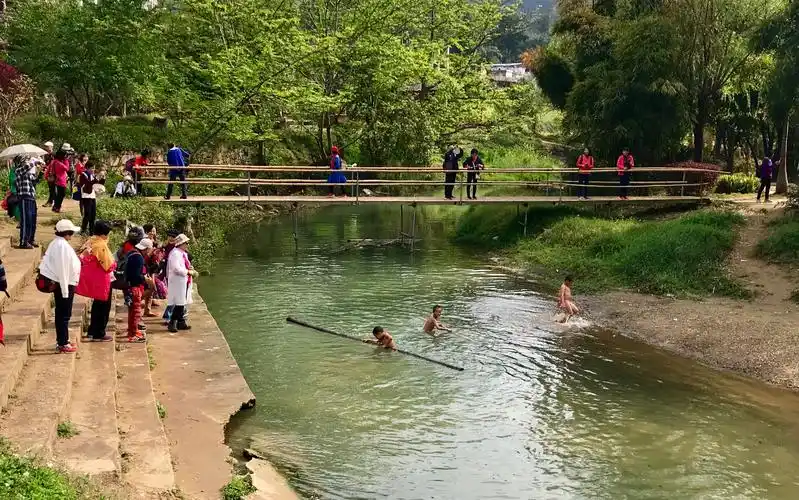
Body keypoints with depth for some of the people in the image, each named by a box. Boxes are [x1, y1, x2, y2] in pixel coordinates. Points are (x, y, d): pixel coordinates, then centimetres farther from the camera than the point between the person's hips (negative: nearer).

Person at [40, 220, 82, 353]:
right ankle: (63, 344, 4)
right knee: (64, 314, -2)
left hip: (61, 283, 10)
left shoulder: (59, 243, 10)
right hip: (64, 284, -10)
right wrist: (65, 290, -21)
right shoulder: (62, 245, -20)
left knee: (62, 314, 16)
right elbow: (62, 269, -22)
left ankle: (61, 341, 26)